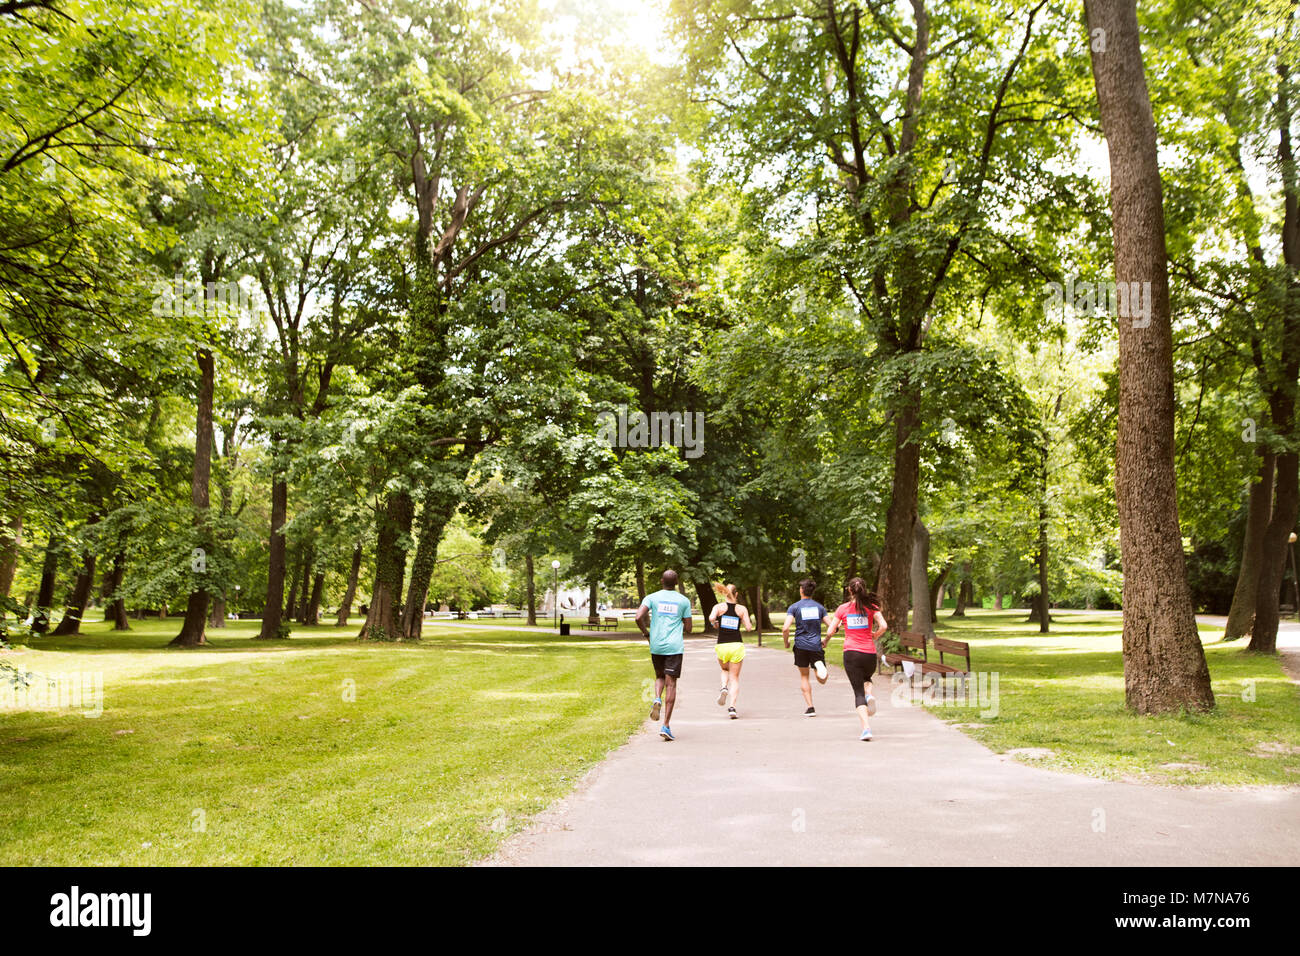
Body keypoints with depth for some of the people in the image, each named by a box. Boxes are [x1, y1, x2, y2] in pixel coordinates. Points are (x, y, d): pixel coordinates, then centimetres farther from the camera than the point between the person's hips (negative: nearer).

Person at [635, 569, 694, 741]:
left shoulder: (651, 597, 4)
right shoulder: (683, 601, 5)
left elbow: (639, 617, -11)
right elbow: (688, 628, 5)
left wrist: (646, 633, 7)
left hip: (656, 646, 1)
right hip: (675, 647, -1)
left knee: (660, 676, 25)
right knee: (671, 684, 0)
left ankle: (657, 699, -7)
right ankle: (666, 726, -6)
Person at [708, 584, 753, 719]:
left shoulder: (719, 607, 0)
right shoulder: (742, 609, 2)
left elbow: (711, 618, -18)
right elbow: (748, 627, -2)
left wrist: (714, 622, 3)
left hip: (722, 646, 0)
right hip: (737, 646, 0)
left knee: (725, 670, 29)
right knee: (735, 677, 7)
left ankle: (724, 687, -2)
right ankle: (732, 707, -7)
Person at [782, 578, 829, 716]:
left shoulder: (794, 607, -2)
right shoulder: (819, 607, 7)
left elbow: (785, 628, -12)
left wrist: (786, 642, 5)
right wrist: (826, 641, 17)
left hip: (801, 646, -1)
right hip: (816, 646, 1)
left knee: (804, 676, 13)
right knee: (822, 680, 8)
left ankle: (810, 707, 5)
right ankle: (819, 667, -27)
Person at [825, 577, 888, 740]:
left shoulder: (842, 608, 1)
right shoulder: (871, 607, 1)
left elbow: (830, 631, 0)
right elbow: (884, 626, -11)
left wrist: (826, 640, 21)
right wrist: (874, 636, 8)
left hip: (851, 653, -1)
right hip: (869, 652, 1)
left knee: (858, 692, 2)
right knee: (866, 678, 32)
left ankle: (866, 727, -13)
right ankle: (869, 696, 0)